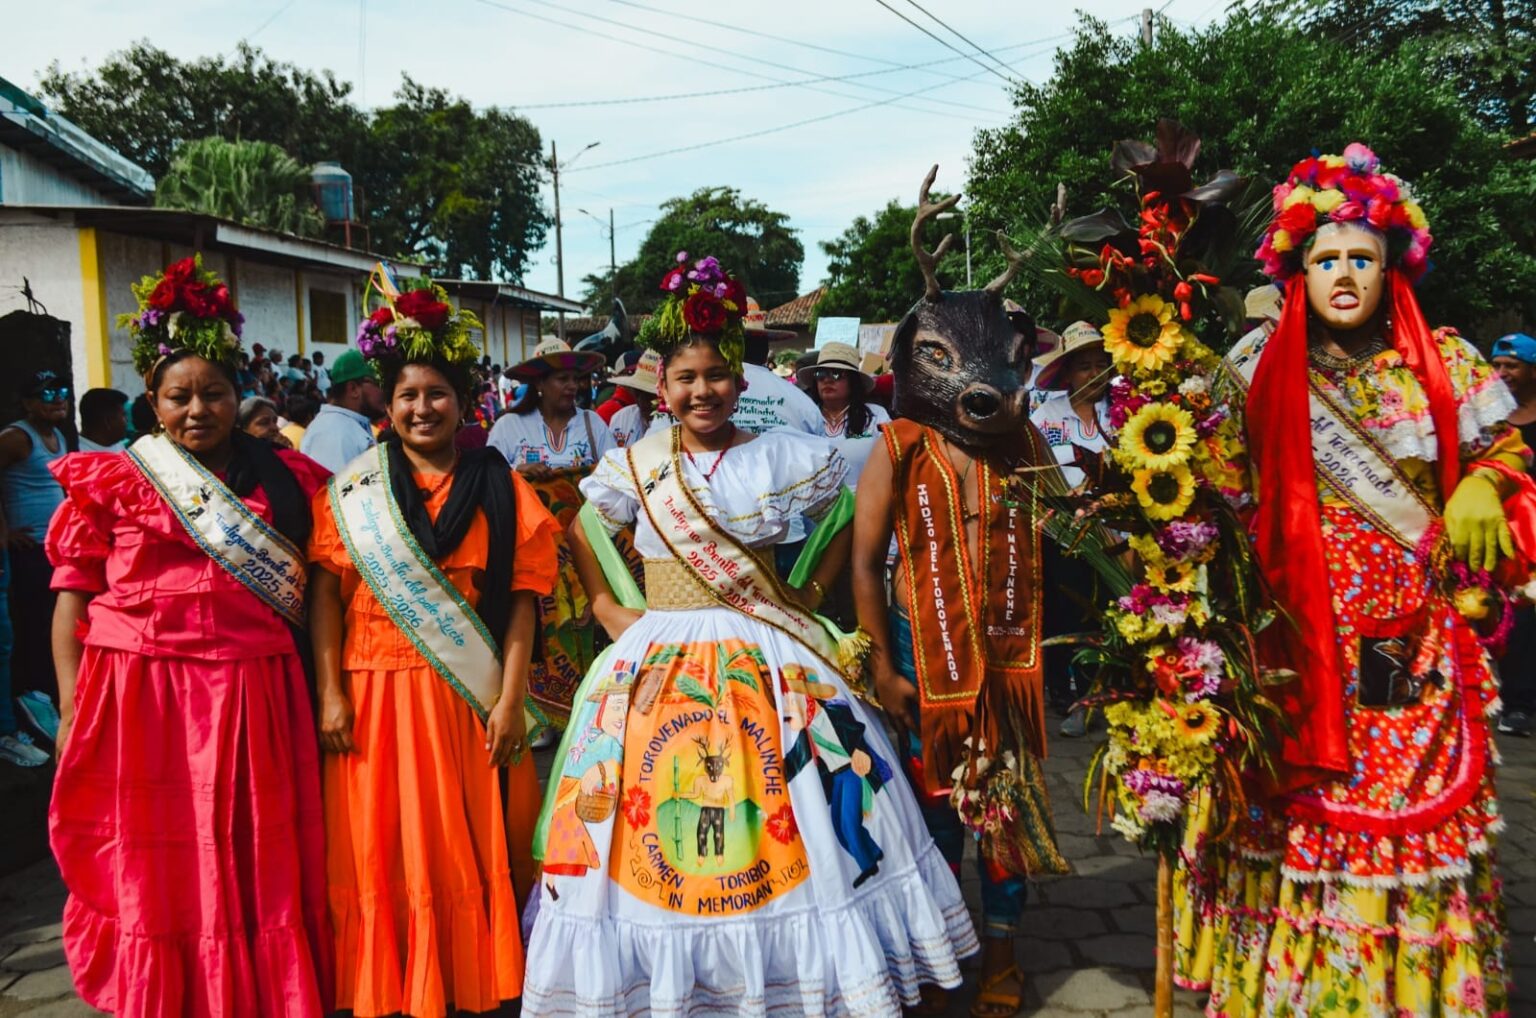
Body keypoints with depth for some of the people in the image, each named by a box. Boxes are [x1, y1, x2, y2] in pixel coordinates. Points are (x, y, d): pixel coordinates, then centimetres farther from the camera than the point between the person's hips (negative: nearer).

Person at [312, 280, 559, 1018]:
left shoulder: (500, 489, 3)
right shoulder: (351, 491, 6)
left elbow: (520, 600, -2)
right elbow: (326, 595, 3)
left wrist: (509, 699, -10)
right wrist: (331, 695, -6)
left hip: (469, 699, -1)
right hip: (376, 696, 1)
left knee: (470, 851, 6)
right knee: (382, 853, 6)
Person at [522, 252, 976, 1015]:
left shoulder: (785, 458, 0)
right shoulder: (634, 465, 3)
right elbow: (579, 537, 13)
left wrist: (812, 589, 3)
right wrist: (610, 612, 3)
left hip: (767, 662, -1)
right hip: (658, 664, 1)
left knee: (791, 822, 1)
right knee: (655, 827, 3)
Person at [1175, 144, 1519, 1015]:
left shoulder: (1444, 363, 6)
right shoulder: (1263, 370, 1)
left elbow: (1507, 447, 14)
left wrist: (1483, 485, -6)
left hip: (1412, 641, 2)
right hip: (1302, 635, -2)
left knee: (1419, 805, 7)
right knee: (1299, 811, 3)